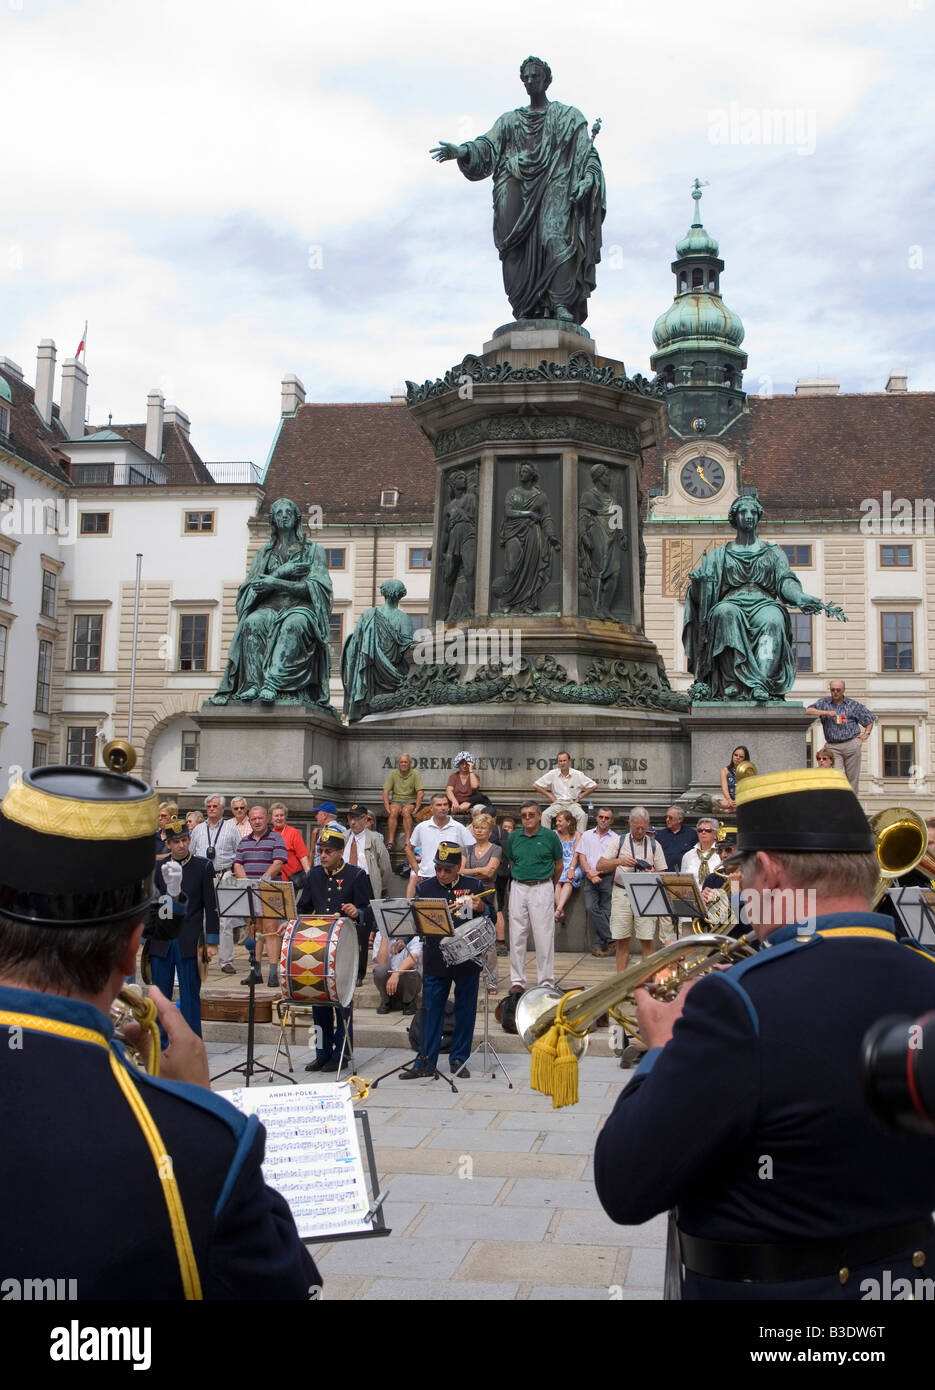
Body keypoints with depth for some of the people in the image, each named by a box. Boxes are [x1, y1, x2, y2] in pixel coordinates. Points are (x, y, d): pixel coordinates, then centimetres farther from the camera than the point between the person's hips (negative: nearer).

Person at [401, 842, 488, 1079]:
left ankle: (459, 1059, 21)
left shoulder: (474, 885, 2)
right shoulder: (425, 887, 4)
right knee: (431, 1011, 3)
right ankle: (425, 1062, 10)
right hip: (435, 960, 0)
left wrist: (480, 909, -15)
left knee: (465, 1010, 9)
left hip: (467, 959, 0)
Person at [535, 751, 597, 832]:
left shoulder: (578, 775, 0)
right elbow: (536, 785, 8)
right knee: (545, 814, -28)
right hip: (557, 803, 1)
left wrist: (580, 796, 2)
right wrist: (549, 794, 3)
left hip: (573, 803, -1)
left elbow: (593, 785, 6)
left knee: (582, 815, -31)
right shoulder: (552, 774, 1)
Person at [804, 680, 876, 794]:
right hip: (833, 746, 0)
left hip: (852, 745, 0)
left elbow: (870, 717, 20)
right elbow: (808, 711, -5)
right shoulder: (824, 702, 10)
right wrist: (826, 713, -13)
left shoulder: (853, 704, 11)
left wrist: (866, 733, 8)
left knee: (853, 777, 2)